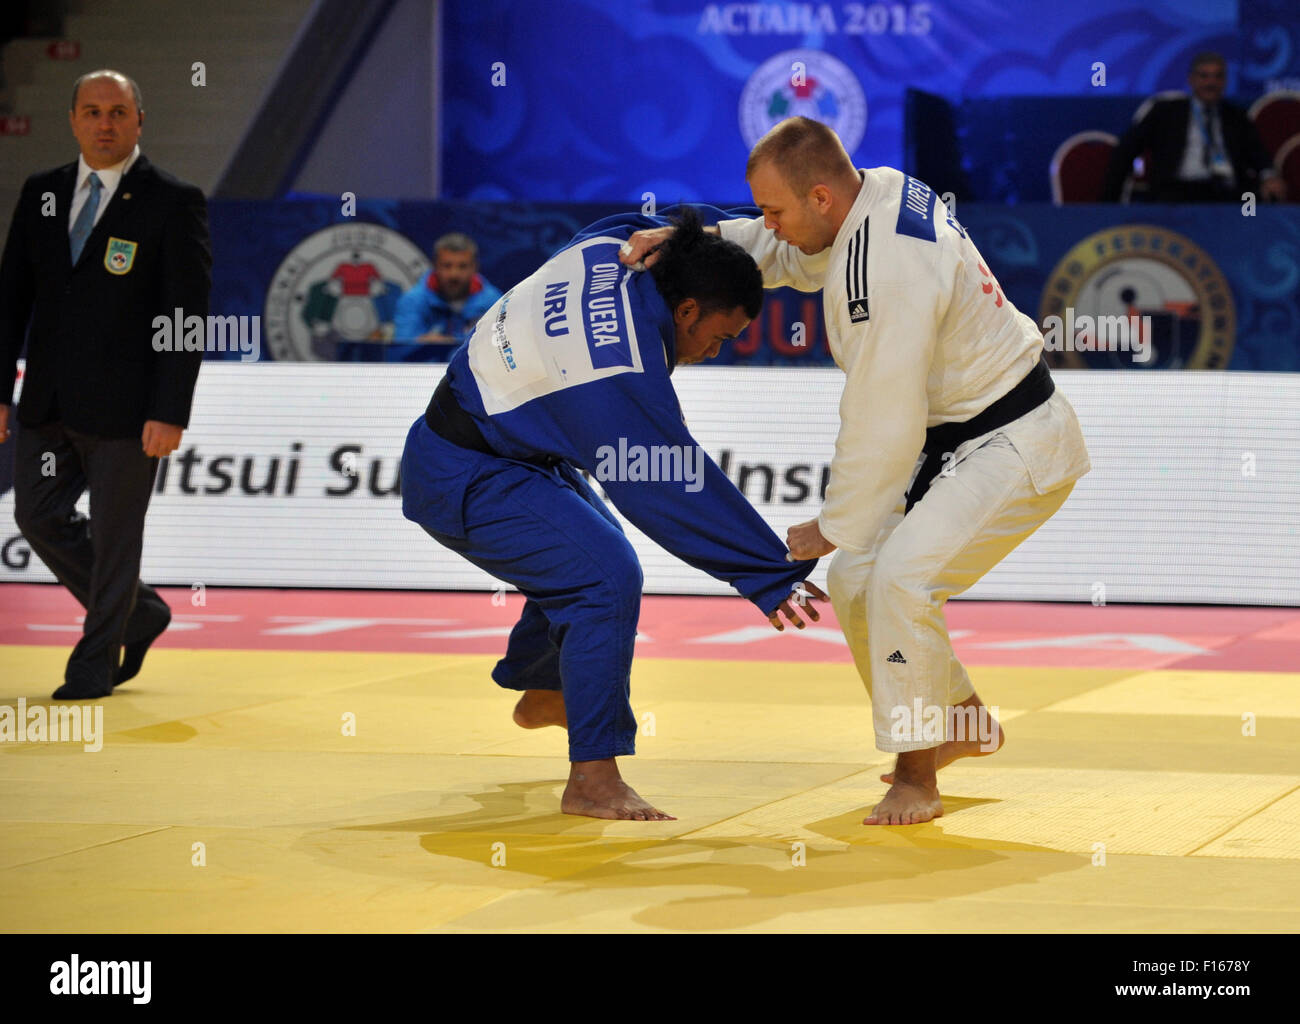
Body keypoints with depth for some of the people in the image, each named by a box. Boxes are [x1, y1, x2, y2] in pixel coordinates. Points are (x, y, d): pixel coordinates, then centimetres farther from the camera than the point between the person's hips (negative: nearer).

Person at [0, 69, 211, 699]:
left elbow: (187, 315, -10)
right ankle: (139, 613, 28)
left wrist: (169, 413, -16)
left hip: (123, 404, -6)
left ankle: (95, 665, 18)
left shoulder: (173, 203, -7)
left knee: (114, 532, 3)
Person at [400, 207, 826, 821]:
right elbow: (675, 489, -28)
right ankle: (592, 780, -21)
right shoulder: (621, 371, -30)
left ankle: (540, 695, 52)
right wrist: (771, 579, -24)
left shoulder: (616, 248, -6)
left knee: (581, 553, 28)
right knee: (607, 579, -22)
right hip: (466, 483, -10)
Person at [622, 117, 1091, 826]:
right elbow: (782, 255, 18)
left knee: (901, 577, -24)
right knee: (854, 581, 11)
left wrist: (834, 527, -13)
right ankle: (962, 721, 30)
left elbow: (882, 426, -26)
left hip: (1015, 449, -11)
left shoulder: (889, 270, -31)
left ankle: (915, 777, -8)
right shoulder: (879, 193, -2)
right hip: (953, 442, 11)